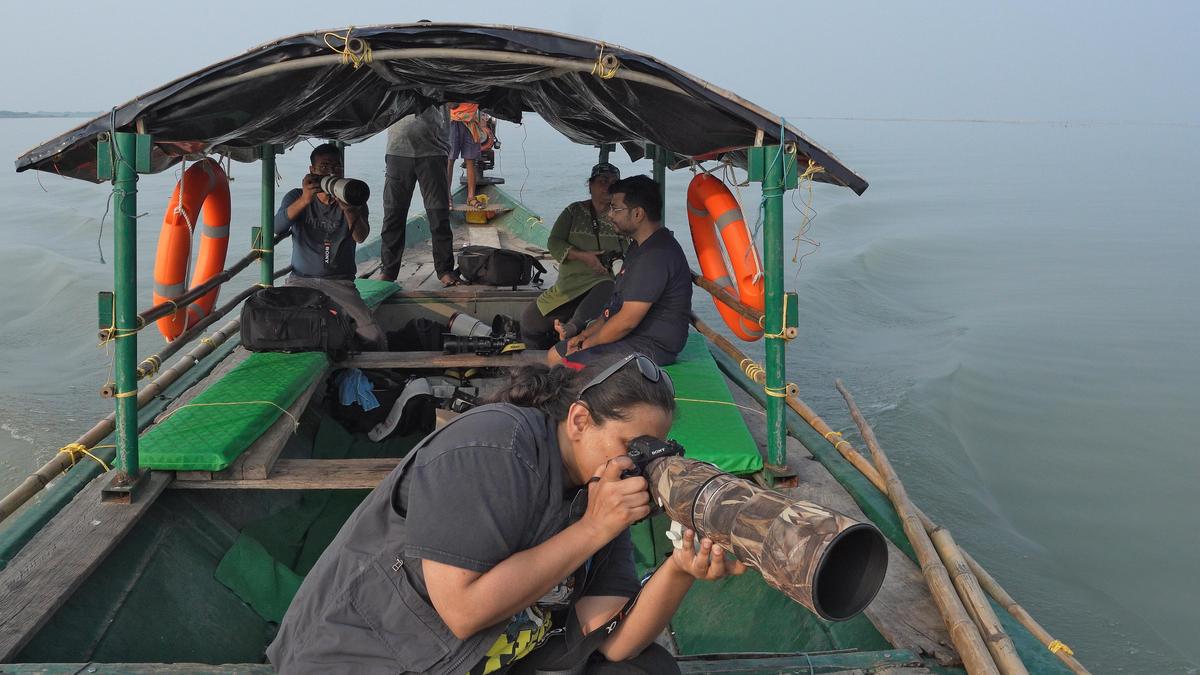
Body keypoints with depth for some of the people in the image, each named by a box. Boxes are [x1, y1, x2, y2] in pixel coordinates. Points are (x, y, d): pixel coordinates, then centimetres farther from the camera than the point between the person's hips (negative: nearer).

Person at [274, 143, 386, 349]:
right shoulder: (296, 197, 6)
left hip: (340, 283, 0)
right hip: (301, 281, 1)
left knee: (375, 340, -25)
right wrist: (304, 200, -34)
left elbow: (360, 237, -16)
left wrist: (347, 208, -38)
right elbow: (277, 228, -15)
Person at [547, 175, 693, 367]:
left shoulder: (656, 255, -24)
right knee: (555, 354, 11)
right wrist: (585, 334, 9)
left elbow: (627, 321, -25)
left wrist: (586, 344, -11)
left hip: (650, 348, -11)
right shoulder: (640, 247, 14)